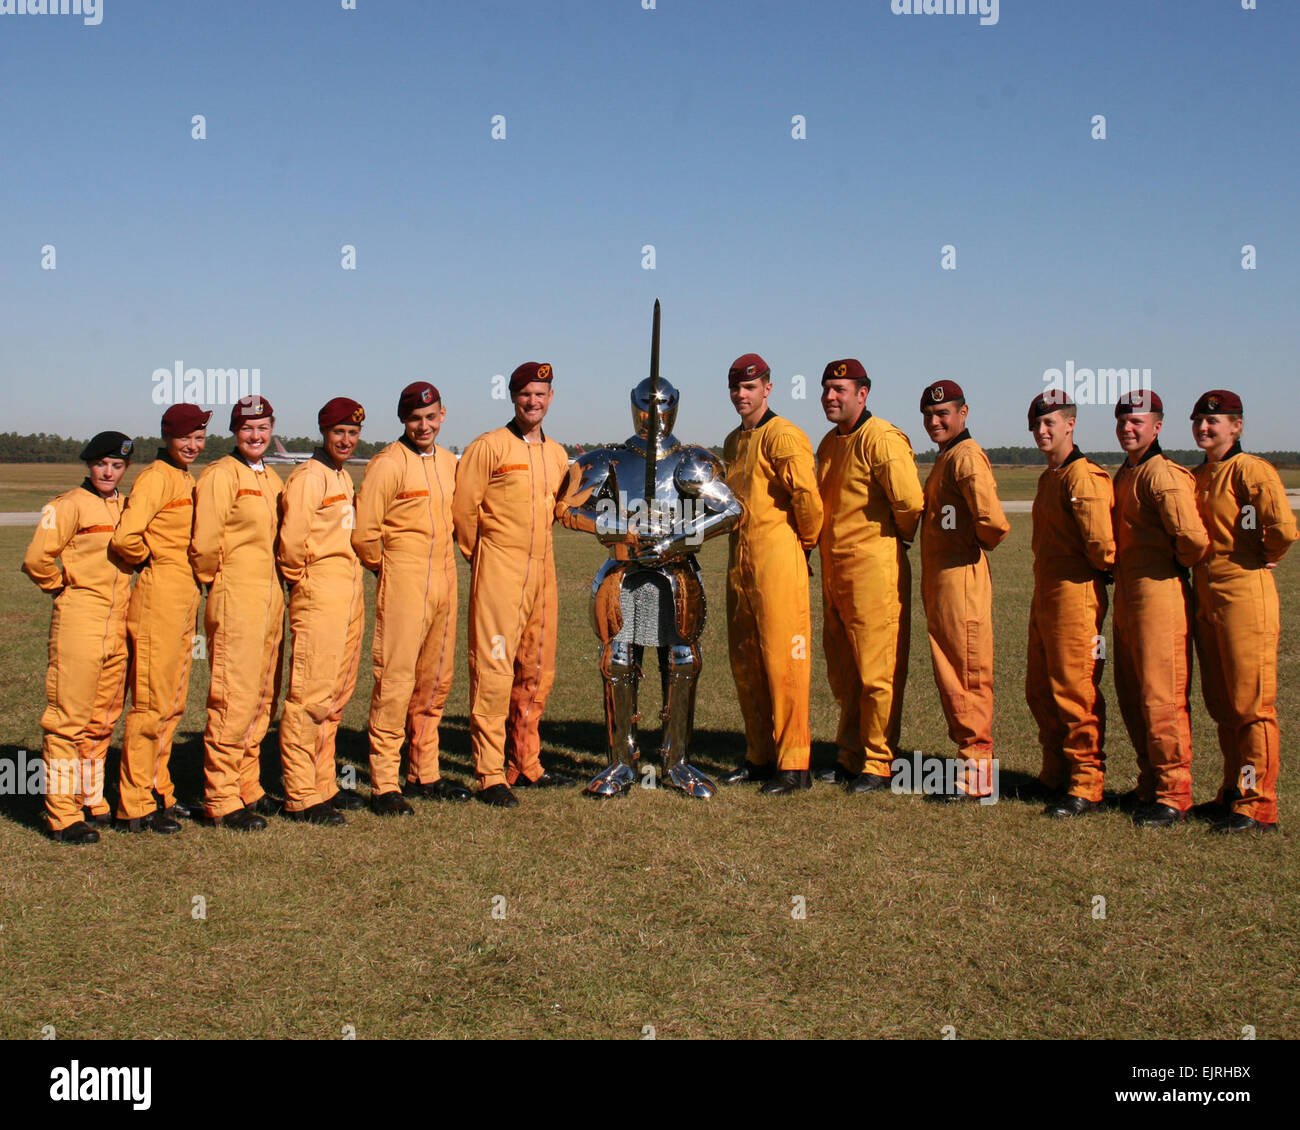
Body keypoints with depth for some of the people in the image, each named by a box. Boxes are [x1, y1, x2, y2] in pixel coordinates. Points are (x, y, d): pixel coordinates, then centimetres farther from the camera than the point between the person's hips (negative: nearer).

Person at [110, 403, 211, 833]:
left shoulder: (186, 478, 15)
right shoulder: (157, 476, -12)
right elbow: (125, 536, -24)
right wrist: (147, 560, -6)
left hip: (185, 599, 9)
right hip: (159, 595, -9)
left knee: (173, 702, 15)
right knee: (152, 703, -4)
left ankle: (159, 793, 26)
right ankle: (135, 807, 3)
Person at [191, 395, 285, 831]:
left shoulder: (271, 479, 15)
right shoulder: (221, 474, -10)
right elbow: (205, 542, -13)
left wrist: (280, 584, 13)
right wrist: (213, 582, 0)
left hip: (270, 598, 8)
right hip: (235, 600, -8)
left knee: (263, 697, 13)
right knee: (234, 699, -7)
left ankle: (248, 787, 23)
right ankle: (221, 801, 0)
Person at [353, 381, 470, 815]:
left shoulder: (450, 463, 12)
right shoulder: (388, 465, -10)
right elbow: (364, 533, -12)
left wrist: (442, 563, 15)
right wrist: (387, 566, 2)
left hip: (445, 581, 7)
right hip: (403, 584, -7)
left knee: (436, 680, 12)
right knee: (395, 681, -7)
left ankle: (425, 774, 23)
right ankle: (384, 784, -2)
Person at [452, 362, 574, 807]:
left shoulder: (557, 454, 14)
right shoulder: (489, 446, -5)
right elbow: (463, 509, -5)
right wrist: (483, 557, 4)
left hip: (542, 569, 7)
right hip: (499, 572, -7)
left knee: (537, 672, 11)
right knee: (493, 670, -9)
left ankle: (526, 765, 22)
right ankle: (490, 776, -5)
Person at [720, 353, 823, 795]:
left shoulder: (782, 436, -9)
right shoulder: (733, 442, 19)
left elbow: (806, 494, -17)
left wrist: (807, 542, -4)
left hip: (778, 559, -9)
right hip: (740, 560, 9)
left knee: (783, 660, -7)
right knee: (745, 663, 12)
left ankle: (794, 764, -2)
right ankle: (761, 756, 21)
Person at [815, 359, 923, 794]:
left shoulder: (881, 439, -14)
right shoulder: (829, 443, 16)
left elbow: (910, 502, -20)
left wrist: (899, 538, -4)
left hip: (873, 568, -9)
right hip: (834, 570, 9)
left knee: (877, 672, -2)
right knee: (842, 673, 15)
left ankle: (878, 764, 6)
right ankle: (851, 755, 27)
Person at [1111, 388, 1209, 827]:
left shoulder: (1162, 474, -14)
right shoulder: (1122, 475, 15)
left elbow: (1193, 537, -22)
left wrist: (1179, 563, -5)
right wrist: (1115, 567, 13)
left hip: (1159, 594, -10)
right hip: (1126, 594, 10)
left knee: (1161, 697, -5)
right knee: (1131, 697, 15)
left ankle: (1174, 795, 4)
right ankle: (1151, 784, 27)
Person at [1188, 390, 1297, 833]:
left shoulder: (1251, 470, -11)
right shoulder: (1197, 476, 13)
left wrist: (1260, 560, -4)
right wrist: (1200, 562, 12)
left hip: (1245, 596, -8)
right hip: (1207, 599, 8)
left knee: (1252, 704, -3)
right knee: (1221, 705, 14)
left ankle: (1258, 807, 3)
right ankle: (1233, 794, 25)